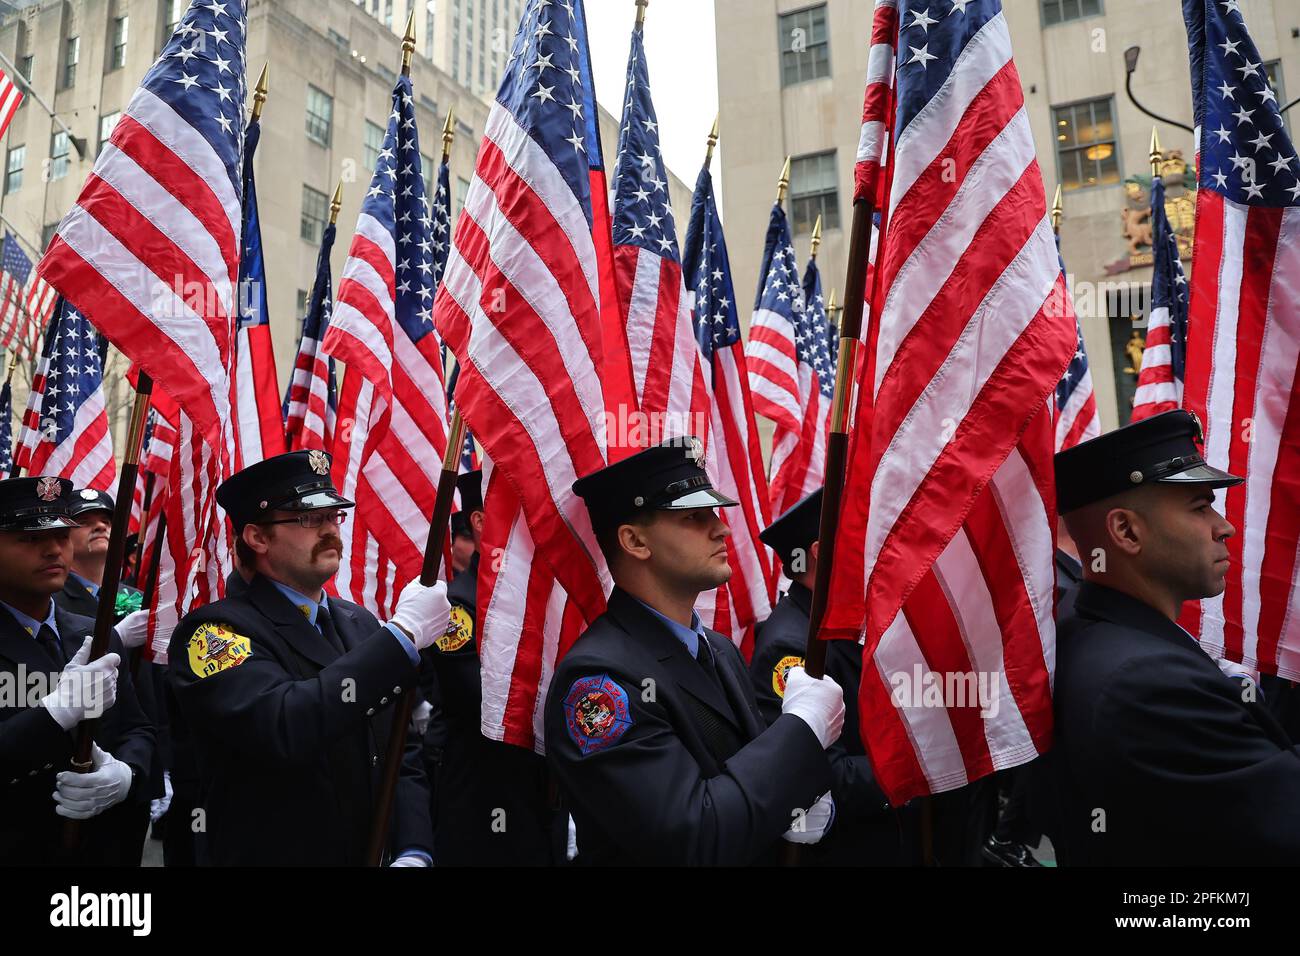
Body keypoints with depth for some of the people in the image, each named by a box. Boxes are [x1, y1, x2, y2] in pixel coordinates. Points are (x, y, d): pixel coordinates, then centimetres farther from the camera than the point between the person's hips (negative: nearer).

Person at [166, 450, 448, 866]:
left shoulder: (361, 624, 2)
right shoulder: (213, 630, -15)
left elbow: (402, 756, 1)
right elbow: (284, 729, -33)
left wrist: (414, 850, -14)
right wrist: (403, 634, -29)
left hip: (370, 854, 5)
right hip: (260, 854, -5)